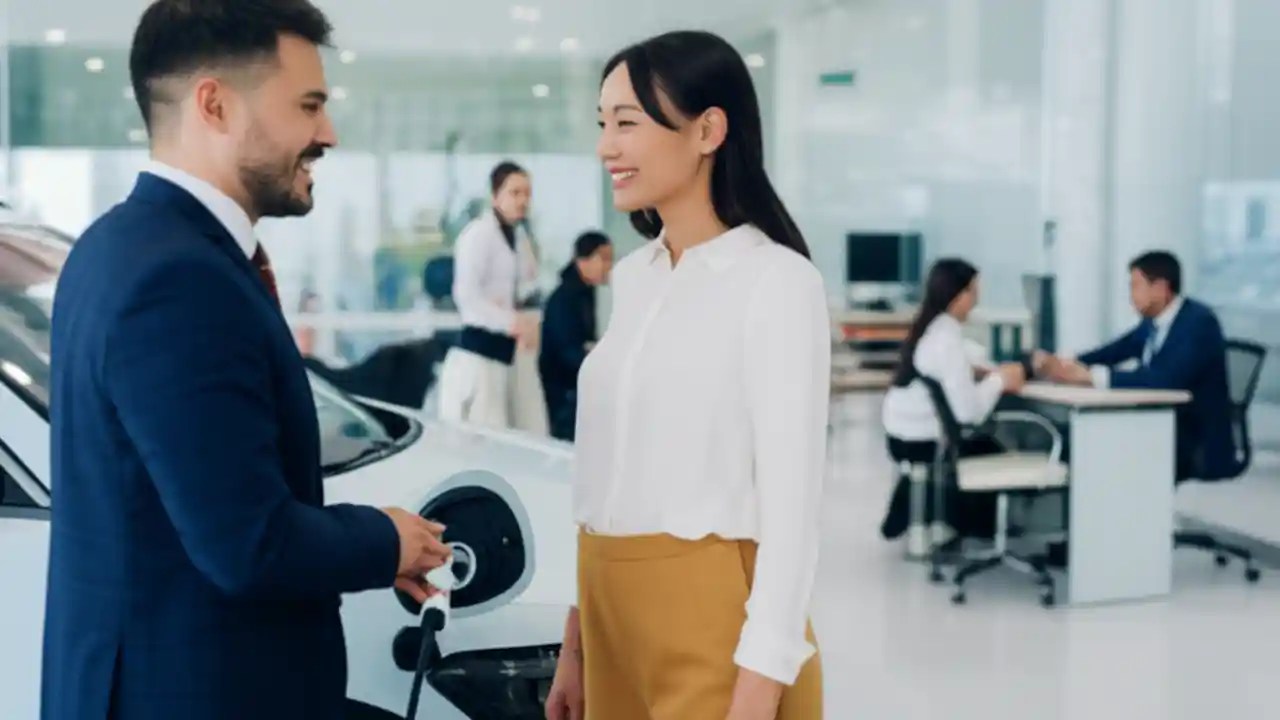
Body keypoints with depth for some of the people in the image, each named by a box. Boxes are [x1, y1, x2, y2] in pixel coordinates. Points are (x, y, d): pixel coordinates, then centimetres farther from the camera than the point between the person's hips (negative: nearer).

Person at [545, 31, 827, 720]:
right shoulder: (633, 277, 10)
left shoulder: (775, 281, -12)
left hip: (712, 626, -7)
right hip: (617, 616, 7)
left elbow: (791, 502, -15)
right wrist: (577, 640, 14)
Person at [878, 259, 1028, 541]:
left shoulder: (928, 327, 4)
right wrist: (999, 380, -14)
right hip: (921, 442, -8)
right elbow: (968, 410, -29)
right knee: (991, 453, 14)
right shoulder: (947, 339, -24)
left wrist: (985, 375, -1)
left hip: (903, 435, 8)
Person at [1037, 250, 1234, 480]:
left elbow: (1165, 378, -32)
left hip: (1201, 448, -8)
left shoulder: (1199, 322, -19)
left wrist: (1092, 376, -35)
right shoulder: (1154, 322, 8)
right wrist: (1061, 365, -11)